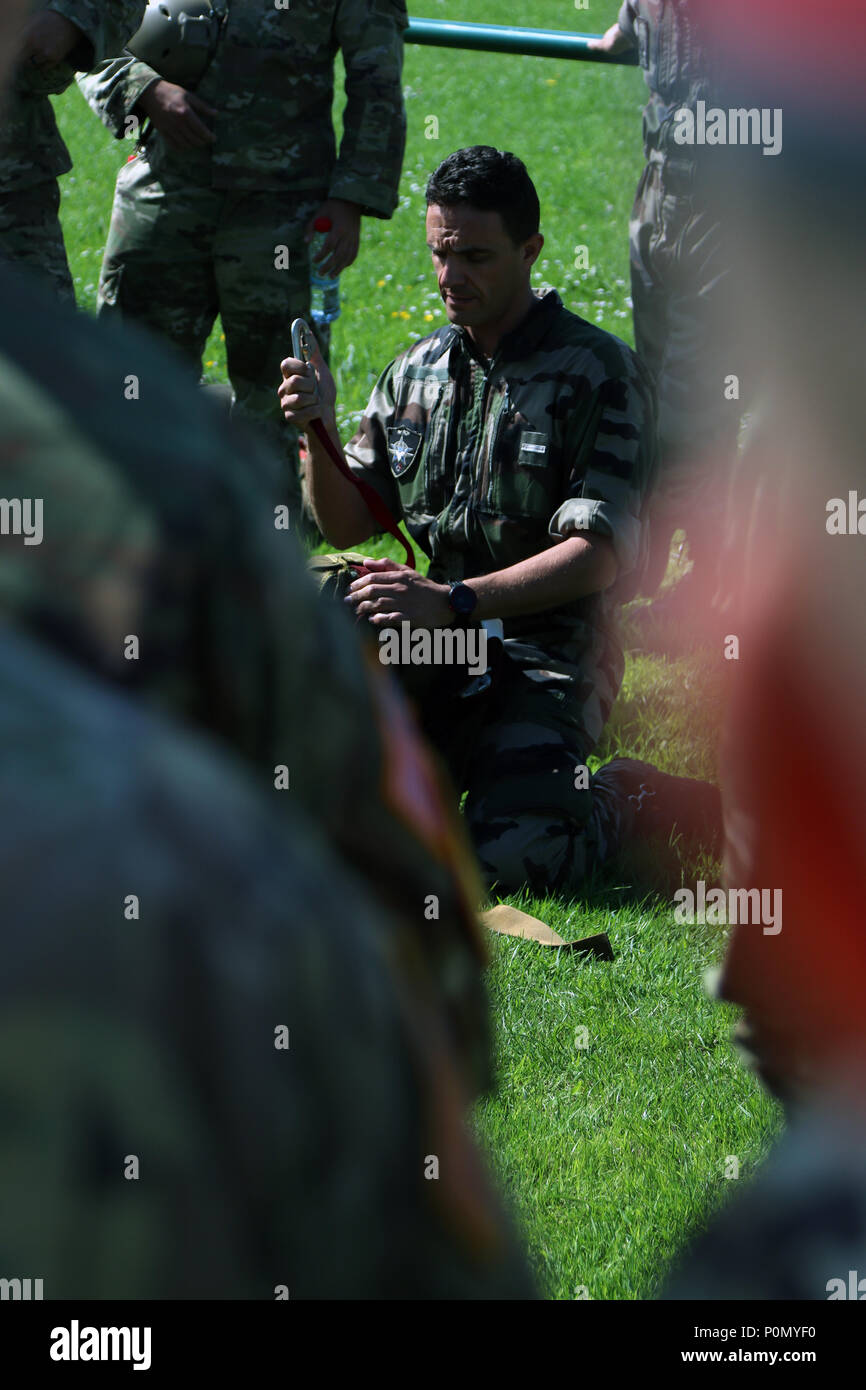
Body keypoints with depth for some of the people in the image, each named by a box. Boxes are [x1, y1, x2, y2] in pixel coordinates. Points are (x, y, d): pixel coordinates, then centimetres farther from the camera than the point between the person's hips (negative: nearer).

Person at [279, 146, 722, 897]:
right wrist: (321, 432, -7)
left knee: (512, 857, -27)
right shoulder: (417, 371, 12)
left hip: (545, 658, -5)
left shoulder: (597, 374, -6)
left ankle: (621, 802, 4)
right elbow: (348, 524, 13)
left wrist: (453, 601, -23)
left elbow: (598, 554, -14)